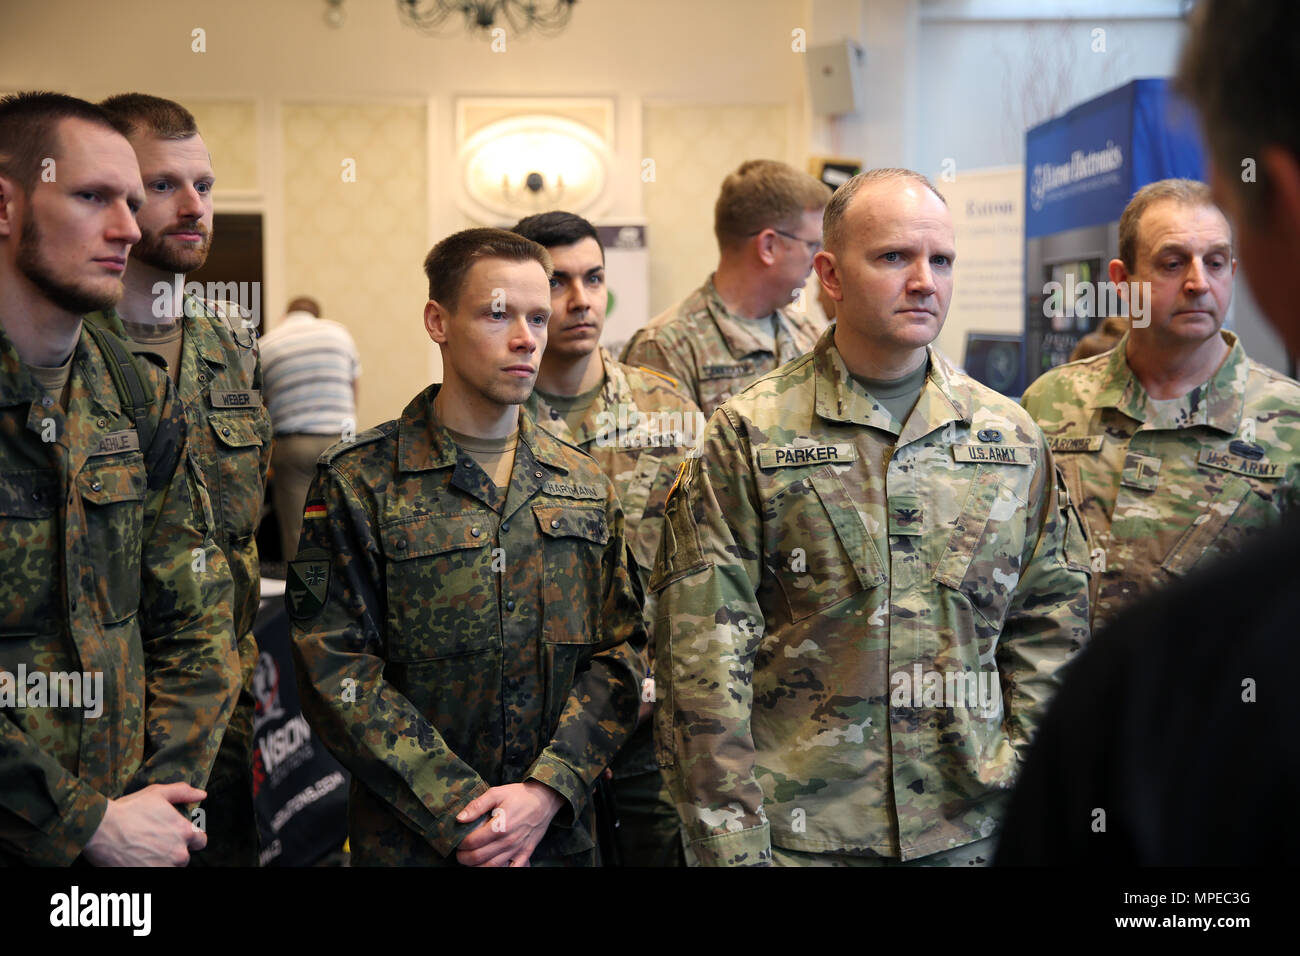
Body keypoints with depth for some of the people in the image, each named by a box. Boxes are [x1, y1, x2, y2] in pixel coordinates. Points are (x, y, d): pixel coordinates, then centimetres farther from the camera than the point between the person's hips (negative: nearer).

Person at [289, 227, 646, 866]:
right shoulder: (359, 483, -6)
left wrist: (548, 790, -12)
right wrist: (462, 814, -17)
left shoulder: (584, 487, 7)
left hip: (560, 833, 4)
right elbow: (338, 672, -11)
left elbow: (618, 653, 3)